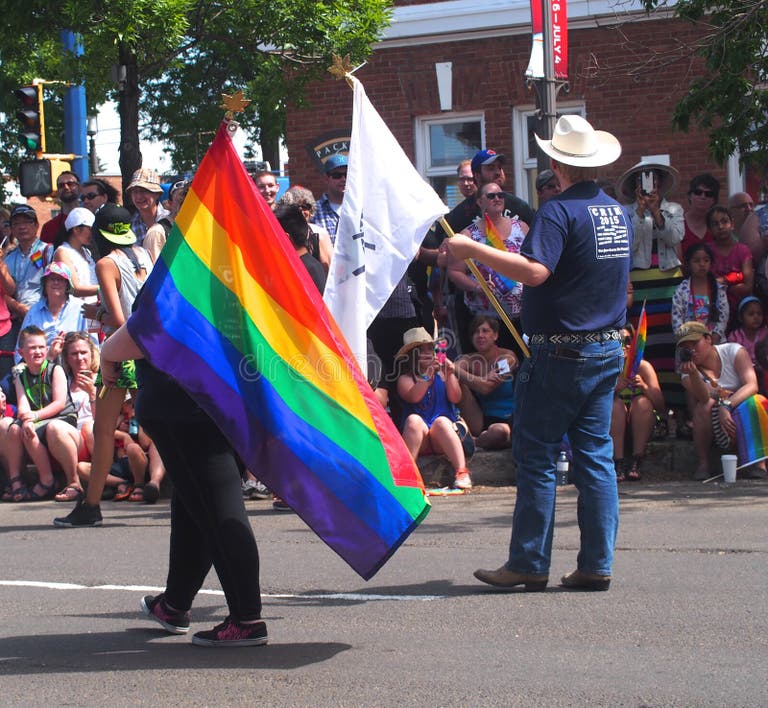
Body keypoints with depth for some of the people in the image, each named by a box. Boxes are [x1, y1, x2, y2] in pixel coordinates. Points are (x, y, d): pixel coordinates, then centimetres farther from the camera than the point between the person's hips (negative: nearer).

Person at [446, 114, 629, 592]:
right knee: (596, 455, 8)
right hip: (609, 350, 7)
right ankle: (597, 565, 7)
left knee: (537, 455, 0)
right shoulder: (618, 213, 11)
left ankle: (530, 563, 1)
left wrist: (473, 249, -22)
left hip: (562, 352, -7)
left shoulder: (560, 212, -14)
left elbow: (535, 271, -27)